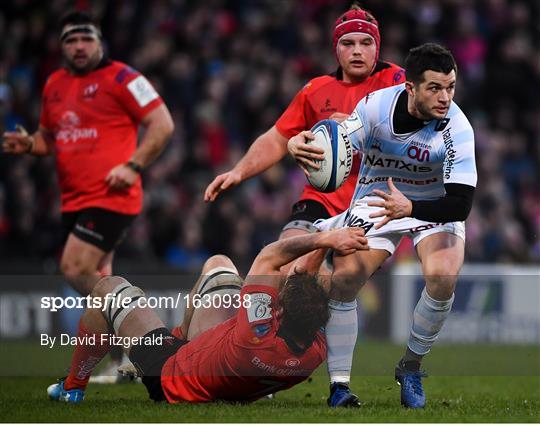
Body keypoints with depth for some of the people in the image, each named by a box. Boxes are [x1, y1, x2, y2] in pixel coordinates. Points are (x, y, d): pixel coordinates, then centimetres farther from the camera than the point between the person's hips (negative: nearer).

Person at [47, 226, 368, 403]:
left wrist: (323, 239, -43)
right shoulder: (316, 352, -30)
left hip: (170, 379, -7)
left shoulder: (258, 339, -48)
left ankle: (73, 388, 31)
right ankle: (183, 335, 49)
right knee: (219, 264, 21)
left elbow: (267, 259, -41)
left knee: (109, 289, 10)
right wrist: (323, 245, -19)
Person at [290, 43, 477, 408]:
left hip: (434, 206, -1)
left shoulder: (456, 128, -26)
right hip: (377, 199, 1)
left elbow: (461, 204, -30)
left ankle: (410, 368, -2)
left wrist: (409, 208, -46)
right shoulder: (376, 106, -21)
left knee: (442, 279, -28)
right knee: (344, 278, -20)